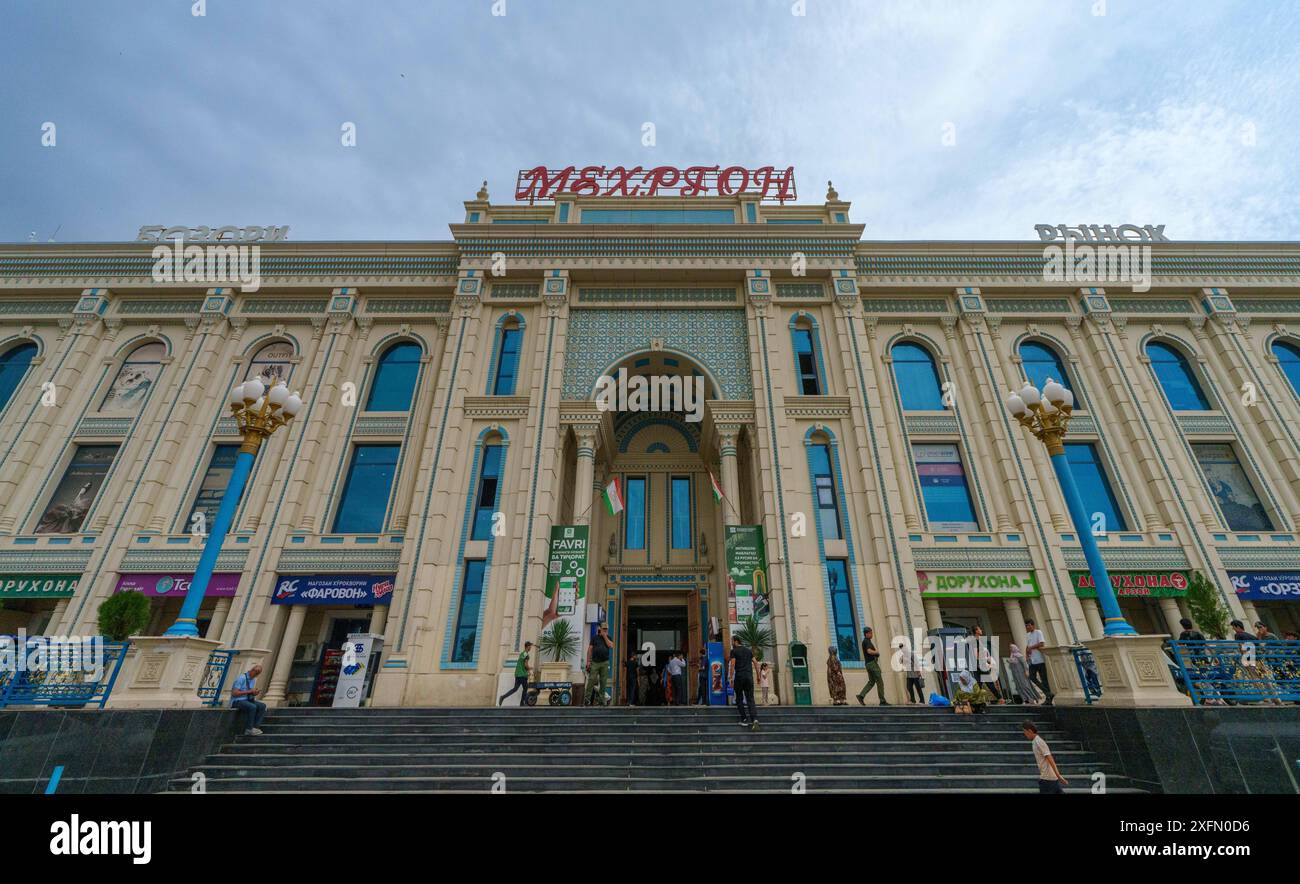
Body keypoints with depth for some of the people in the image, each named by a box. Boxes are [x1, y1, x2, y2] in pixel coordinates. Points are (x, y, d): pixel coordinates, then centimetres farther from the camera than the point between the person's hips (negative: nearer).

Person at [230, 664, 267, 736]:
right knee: (252, 707, -33)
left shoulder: (254, 680, 8)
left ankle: (254, 727, -15)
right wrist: (249, 691, -22)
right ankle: (248, 729, -19)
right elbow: (234, 693, -22)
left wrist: (254, 693, -7)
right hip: (237, 701, -8)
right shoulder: (241, 678, -17)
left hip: (247, 700, 8)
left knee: (262, 706, -14)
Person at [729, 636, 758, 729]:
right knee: (750, 699, 4)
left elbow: (732, 665, -9)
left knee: (739, 699, 9)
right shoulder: (749, 651, 15)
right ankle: (754, 718, -15)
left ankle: (744, 720, 6)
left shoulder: (734, 651, -1)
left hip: (739, 677, -4)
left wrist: (731, 679, -8)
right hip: (749, 677, 4)